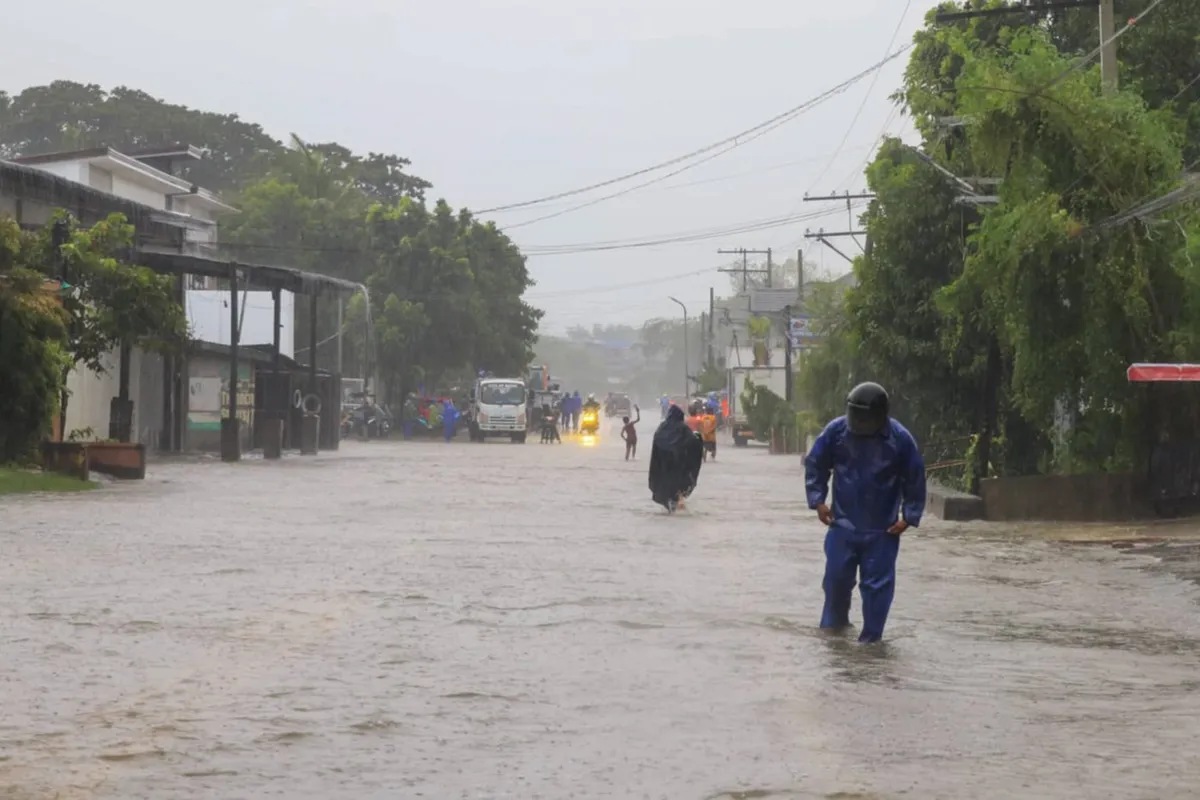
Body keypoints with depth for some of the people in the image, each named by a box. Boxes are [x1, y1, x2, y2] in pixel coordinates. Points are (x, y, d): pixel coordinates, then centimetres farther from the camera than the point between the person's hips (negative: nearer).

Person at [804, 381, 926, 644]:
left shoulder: (900, 439, -11)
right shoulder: (836, 431, -7)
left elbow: (915, 480, -2)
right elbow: (815, 464, 6)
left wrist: (909, 517, -6)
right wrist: (818, 500, -1)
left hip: (882, 529, -2)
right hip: (843, 524, 2)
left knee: (877, 583, 0)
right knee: (837, 576, 8)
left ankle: (871, 637, 8)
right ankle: (832, 625, 29)